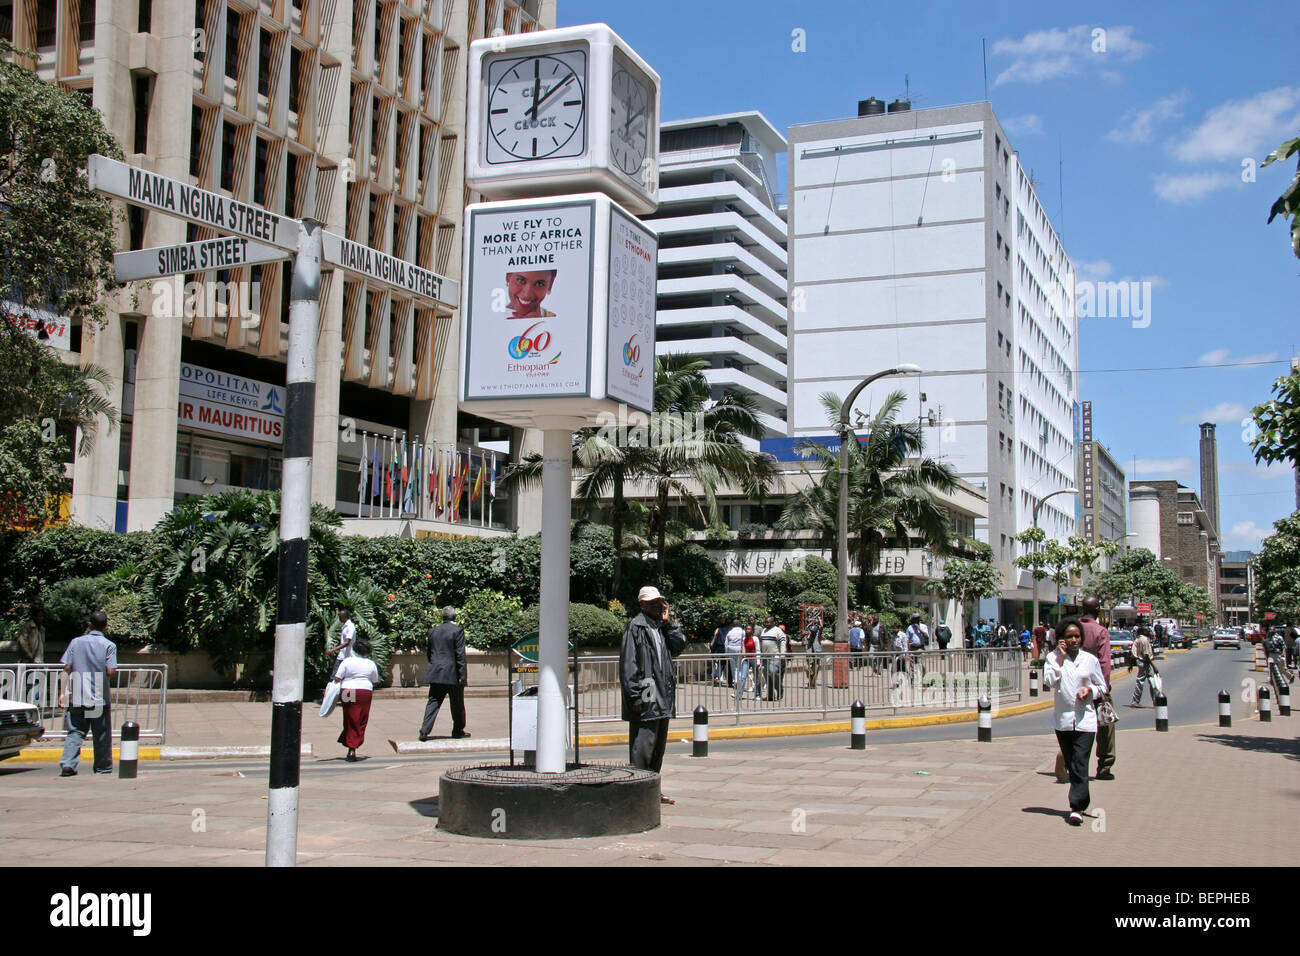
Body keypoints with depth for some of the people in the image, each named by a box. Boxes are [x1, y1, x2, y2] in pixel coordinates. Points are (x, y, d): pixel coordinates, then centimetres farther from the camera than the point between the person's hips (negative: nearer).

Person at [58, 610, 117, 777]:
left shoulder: (76, 642, 2)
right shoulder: (109, 645, -5)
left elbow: (67, 667, -1)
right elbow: (111, 671, -13)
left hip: (78, 698, 2)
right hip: (100, 698, -2)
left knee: (75, 732, 6)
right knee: (102, 736, 9)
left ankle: (67, 764, -10)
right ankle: (103, 767, 16)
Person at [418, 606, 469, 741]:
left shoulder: (433, 632, 9)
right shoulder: (458, 630, -8)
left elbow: (429, 654, 15)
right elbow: (460, 654, -13)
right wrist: (462, 675, -12)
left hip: (435, 673, 4)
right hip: (452, 674, -4)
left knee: (433, 702, 3)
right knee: (457, 704, 10)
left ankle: (424, 731, -8)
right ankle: (458, 730, 21)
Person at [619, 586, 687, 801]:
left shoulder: (661, 626, 17)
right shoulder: (636, 626, -6)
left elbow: (679, 646, 7)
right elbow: (628, 664, -11)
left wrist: (668, 622, 3)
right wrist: (636, 696, -17)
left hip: (663, 697, 8)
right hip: (646, 698, -8)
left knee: (658, 745, 14)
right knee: (642, 746, -8)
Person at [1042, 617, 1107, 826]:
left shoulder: (1090, 660, 4)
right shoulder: (1054, 657, 3)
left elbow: (1102, 687, 13)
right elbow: (1049, 681, -13)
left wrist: (1090, 690, -8)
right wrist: (1061, 657, -11)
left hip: (1085, 720, -2)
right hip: (1062, 719, 2)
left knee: (1080, 763, -11)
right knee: (1070, 764, 11)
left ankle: (1077, 807, -13)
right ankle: (1082, 800, 27)